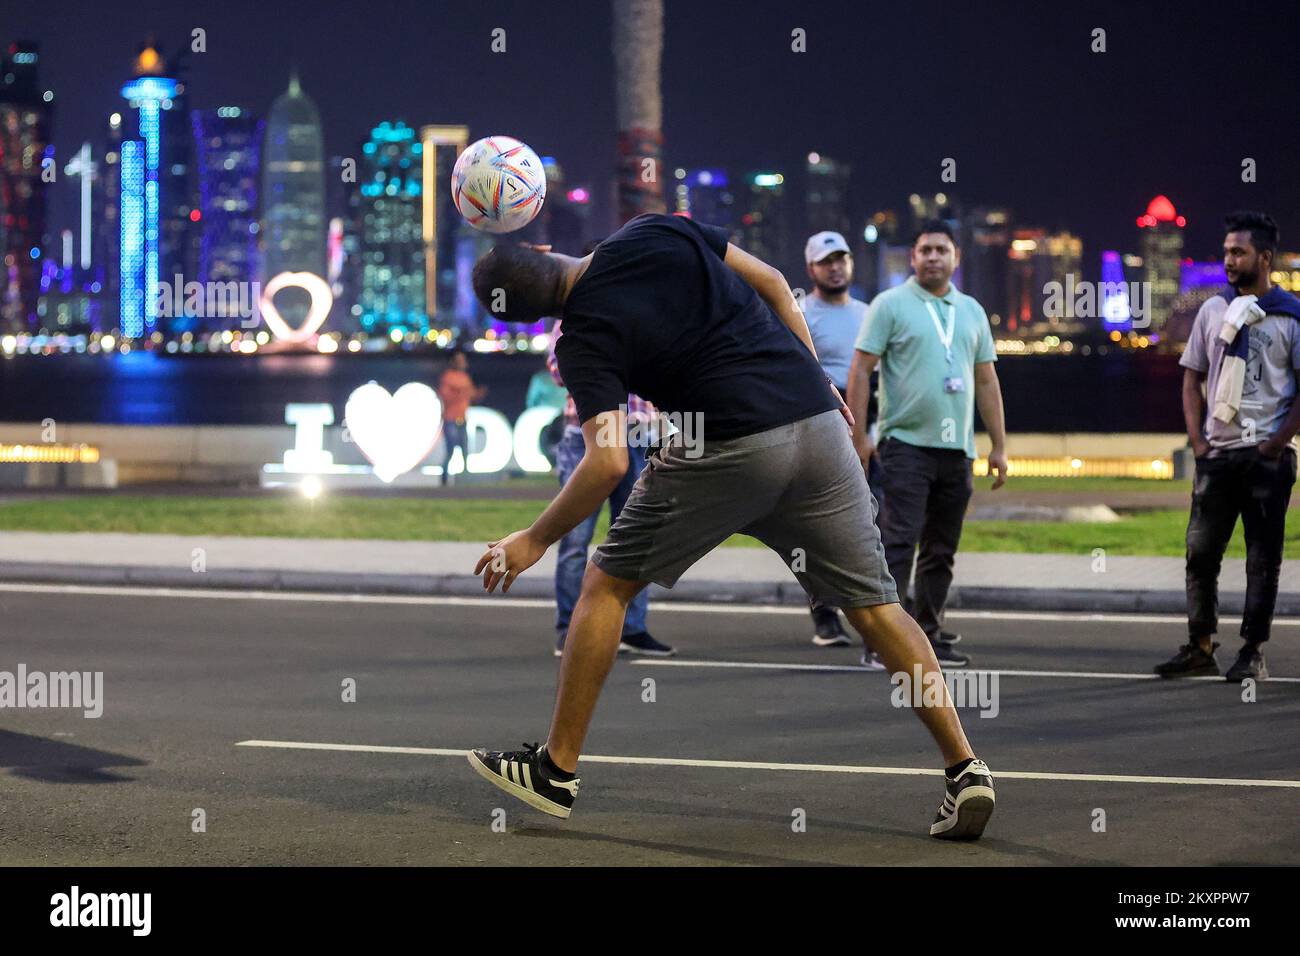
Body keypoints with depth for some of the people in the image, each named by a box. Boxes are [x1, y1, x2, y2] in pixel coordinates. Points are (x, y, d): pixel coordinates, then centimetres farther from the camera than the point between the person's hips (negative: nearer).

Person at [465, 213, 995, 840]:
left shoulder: (585, 338, -6)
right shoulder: (654, 232, 9)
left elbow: (610, 461, -16)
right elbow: (771, 283, 14)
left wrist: (534, 541, -5)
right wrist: (815, 382, 22)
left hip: (729, 448, -5)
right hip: (816, 418, 5)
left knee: (608, 582, 11)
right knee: (873, 606, 8)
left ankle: (557, 771, 15)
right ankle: (965, 770, 1)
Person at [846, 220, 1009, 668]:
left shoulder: (972, 311, 16)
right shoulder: (890, 304, -1)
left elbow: (987, 381, 18)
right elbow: (860, 369, -4)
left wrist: (999, 446, 13)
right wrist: (858, 435, -12)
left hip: (957, 448, 6)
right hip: (907, 443, -6)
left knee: (941, 550, 9)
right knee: (899, 541, -12)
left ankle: (928, 635, 15)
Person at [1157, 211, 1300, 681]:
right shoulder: (1213, 310, 11)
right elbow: (1192, 379, 14)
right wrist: (1197, 440, 2)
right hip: (1217, 454, 4)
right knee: (1200, 551, 4)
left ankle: (1253, 652, 5)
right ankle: (1200, 647, 13)